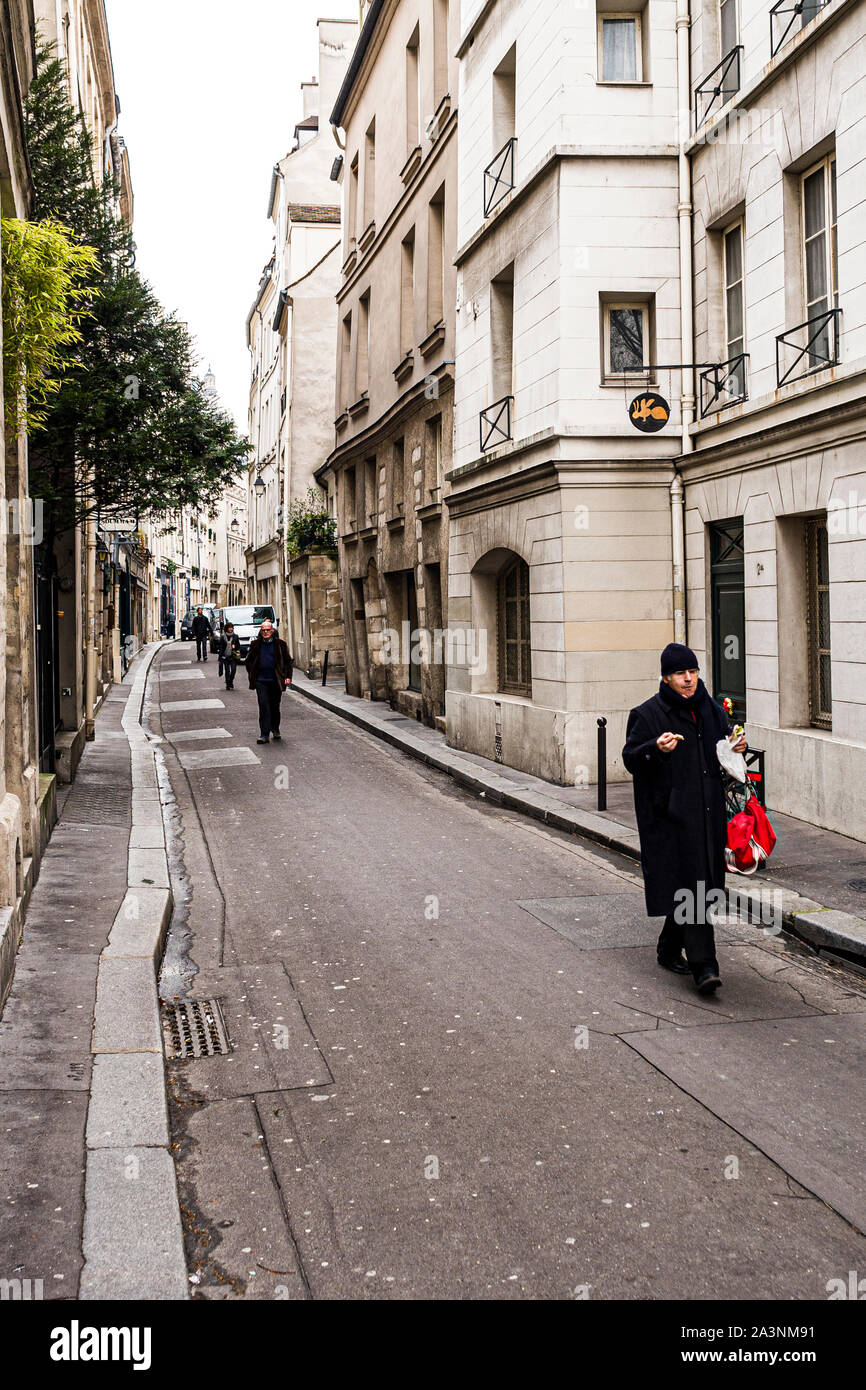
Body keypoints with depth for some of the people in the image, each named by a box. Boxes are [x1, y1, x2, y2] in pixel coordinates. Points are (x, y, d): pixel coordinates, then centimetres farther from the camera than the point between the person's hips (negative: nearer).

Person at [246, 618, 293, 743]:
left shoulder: (279, 644, 2)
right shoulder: (255, 644, 4)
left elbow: (288, 661, 7)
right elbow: (249, 661, 14)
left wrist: (288, 676, -2)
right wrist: (252, 676, 5)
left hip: (276, 681, 1)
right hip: (261, 680, 0)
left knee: (275, 706, 11)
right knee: (264, 706, -9)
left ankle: (275, 730, 32)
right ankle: (264, 734, -8)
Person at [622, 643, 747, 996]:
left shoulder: (711, 709, 10)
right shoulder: (648, 713, -6)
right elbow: (629, 757, -8)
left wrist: (736, 747, -1)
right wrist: (656, 748, -26)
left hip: (707, 811, 6)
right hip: (671, 813, -6)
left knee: (693, 884, 12)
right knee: (688, 883, -11)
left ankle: (669, 949, 30)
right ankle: (703, 965, -13)